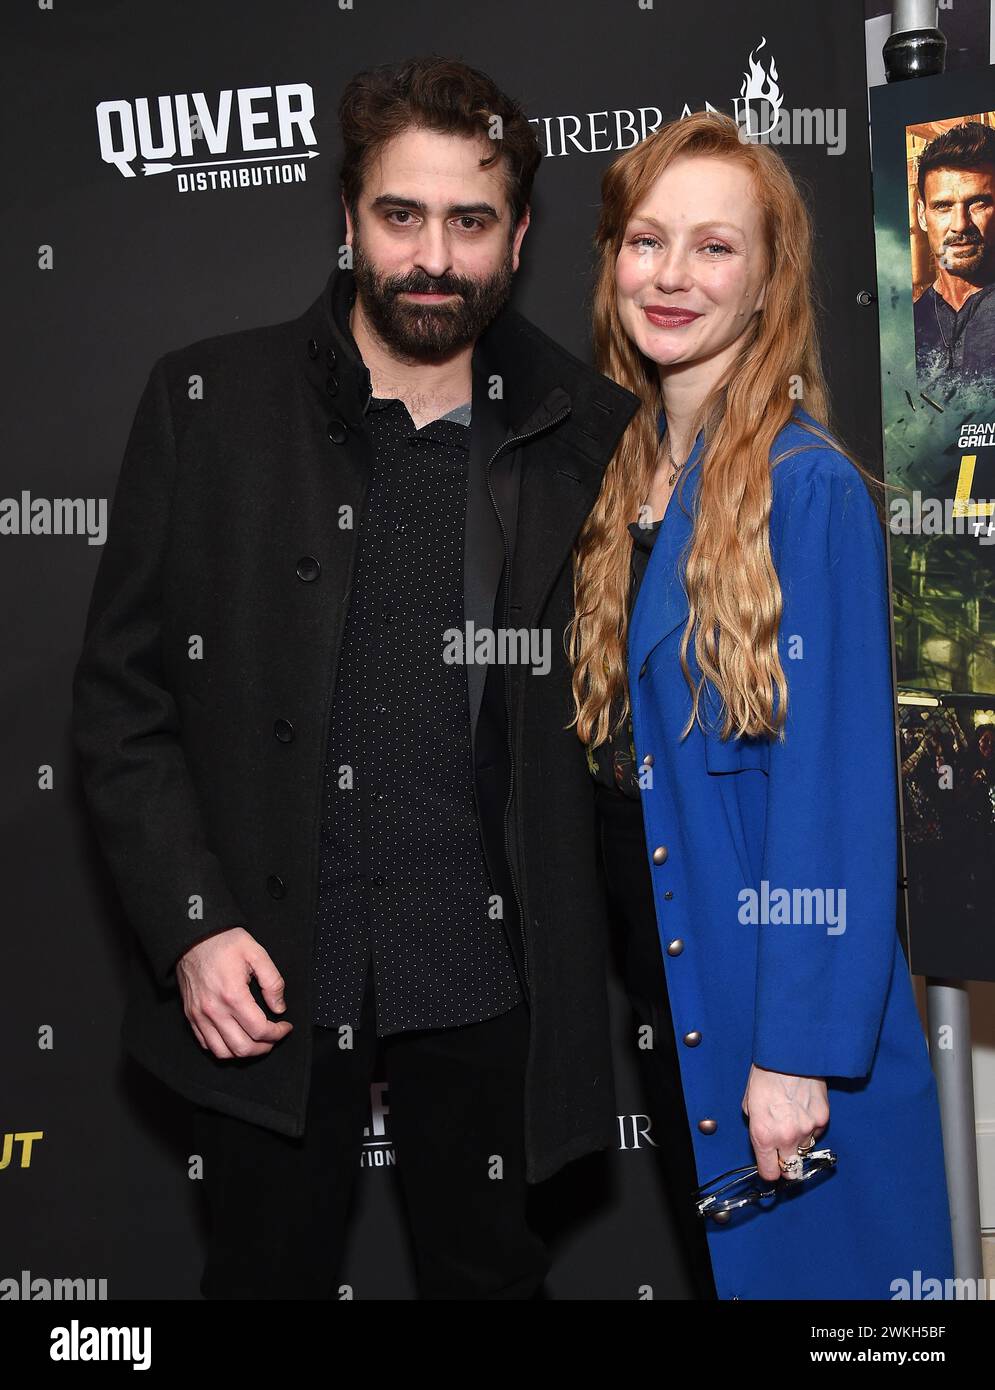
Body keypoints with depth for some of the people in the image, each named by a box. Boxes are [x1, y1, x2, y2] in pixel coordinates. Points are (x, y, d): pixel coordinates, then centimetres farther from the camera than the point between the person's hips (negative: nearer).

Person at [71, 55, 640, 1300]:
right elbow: (122, 695, -2)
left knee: (490, 1275, 18)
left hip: (486, 973, 1)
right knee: (266, 1269, 17)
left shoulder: (593, 436, -1)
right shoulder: (208, 403, -3)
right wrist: (189, 926, -10)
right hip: (261, 975, 0)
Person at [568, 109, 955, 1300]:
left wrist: (801, 1051, -18)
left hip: (795, 1017, -6)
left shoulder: (807, 486, -15)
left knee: (804, 1259, 9)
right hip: (663, 1000, 7)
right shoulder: (623, 477, 6)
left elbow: (837, 788, -17)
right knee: (697, 1260, 19)